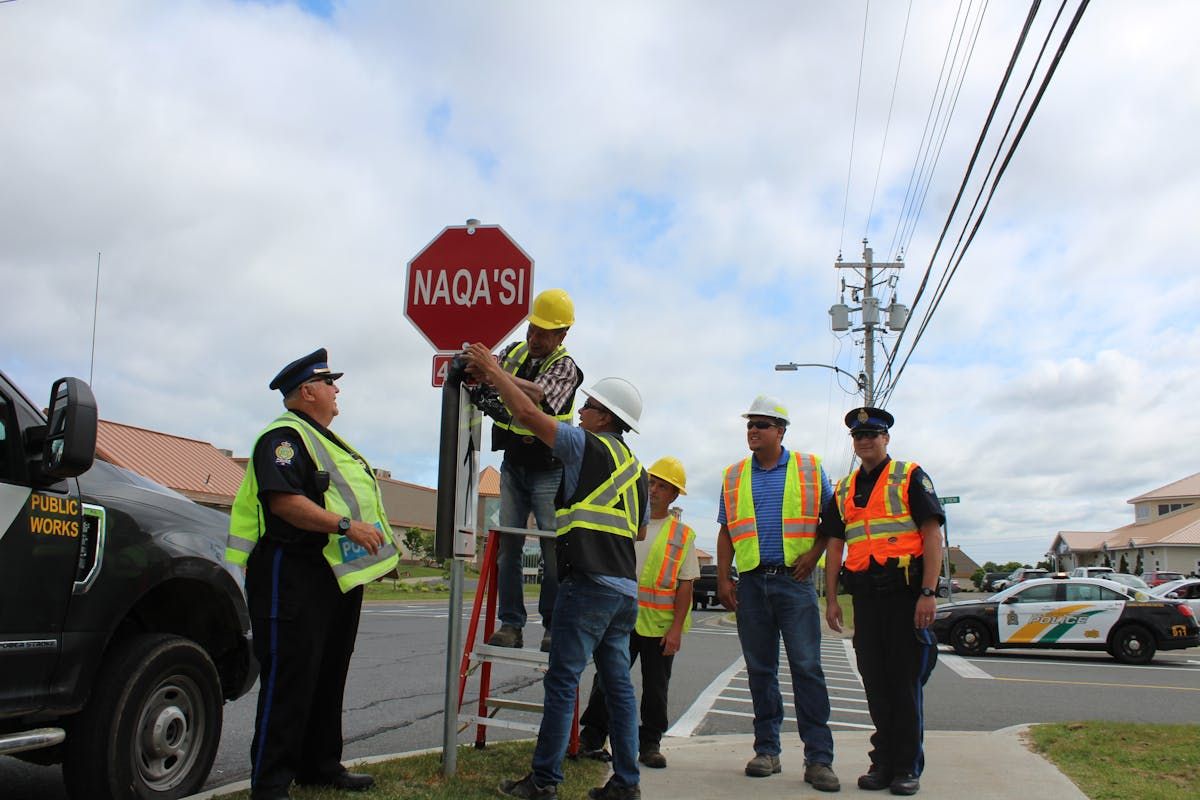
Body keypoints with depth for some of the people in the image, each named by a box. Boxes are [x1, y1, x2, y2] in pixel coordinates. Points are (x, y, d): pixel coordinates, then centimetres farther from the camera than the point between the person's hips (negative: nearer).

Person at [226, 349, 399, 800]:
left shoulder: (327, 440, 23)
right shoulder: (284, 436, -10)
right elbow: (284, 500, -23)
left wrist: (381, 551, 24)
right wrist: (344, 525, -28)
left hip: (338, 577, 10)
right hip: (293, 575, -10)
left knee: (329, 676, 15)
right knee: (289, 679, -7)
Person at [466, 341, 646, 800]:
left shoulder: (588, 447, -4)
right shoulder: (635, 467, 19)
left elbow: (529, 414, -7)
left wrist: (493, 370, 3)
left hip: (588, 585, -8)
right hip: (626, 589, 8)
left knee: (562, 681, -3)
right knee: (618, 684, 10)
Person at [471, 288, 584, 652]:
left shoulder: (565, 367, -10)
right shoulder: (514, 352, 7)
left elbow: (536, 395, -28)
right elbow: (481, 372, 2)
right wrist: (471, 366, -21)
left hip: (547, 470, -4)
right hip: (513, 466, 5)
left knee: (553, 547, -5)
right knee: (507, 543, -1)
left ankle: (554, 626, 3)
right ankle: (511, 624, 2)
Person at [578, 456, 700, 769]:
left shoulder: (682, 536, 3)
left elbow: (686, 585, -1)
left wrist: (676, 628, -8)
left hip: (660, 625, 0)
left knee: (655, 688, 8)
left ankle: (650, 744, 23)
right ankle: (591, 737, 18)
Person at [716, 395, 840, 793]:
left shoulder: (809, 468, 6)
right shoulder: (735, 476, 12)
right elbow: (726, 532, 14)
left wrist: (813, 554, -6)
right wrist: (723, 578, 5)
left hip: (794, 580, -3)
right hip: (751, 583, 3)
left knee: (807, 667, -6)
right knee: (760, 669, 8)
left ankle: (818, 758, -2)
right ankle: (767, 750, 18)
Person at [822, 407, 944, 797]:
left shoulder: (910, 477, 1)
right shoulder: (844, 489, 16)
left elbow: (932, 535, -6)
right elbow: (834, 545, 16)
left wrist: (928, 593, -15)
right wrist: (831, 599, 9)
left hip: (905, 591, -5)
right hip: (865, 595, 5)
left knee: (906, 681, -1)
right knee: (875, 682, 8)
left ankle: (908, 768, 8)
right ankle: (883, 762, 18)